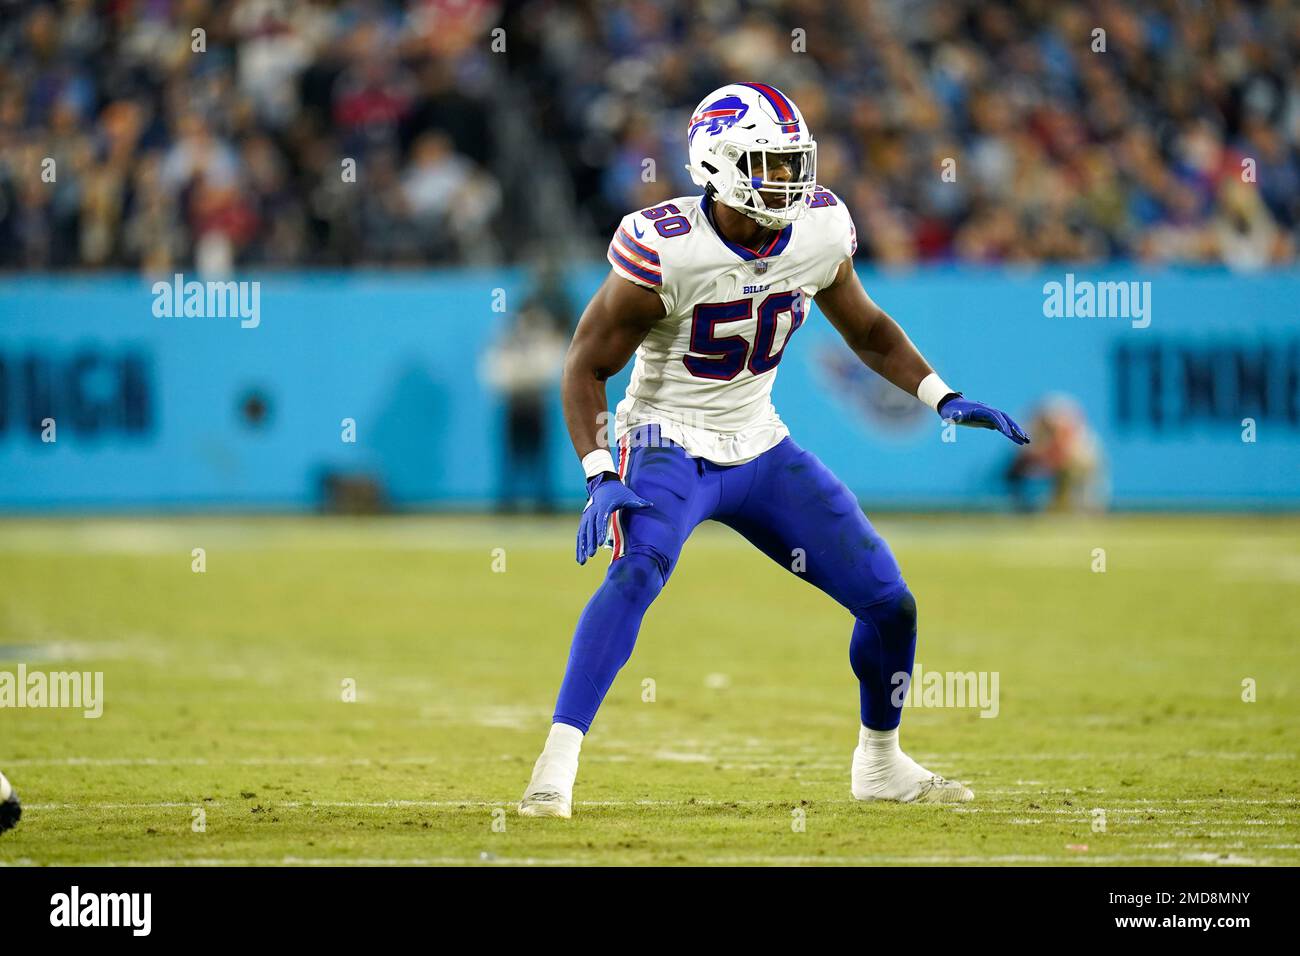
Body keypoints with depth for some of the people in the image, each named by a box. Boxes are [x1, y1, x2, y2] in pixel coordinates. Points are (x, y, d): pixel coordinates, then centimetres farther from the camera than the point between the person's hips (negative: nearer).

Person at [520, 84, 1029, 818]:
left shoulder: (819, 233, -7)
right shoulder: (666, 251, -22)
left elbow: (867, 328, 13)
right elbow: (587, 364, -14)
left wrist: (943, 399, 1)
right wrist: (600, 477, -25)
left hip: (760, 449, 6)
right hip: (670, 446, -5)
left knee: (889, 602, 3)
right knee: (636, 572, -35)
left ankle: (880, 763, 28)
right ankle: (557, 766, -35)